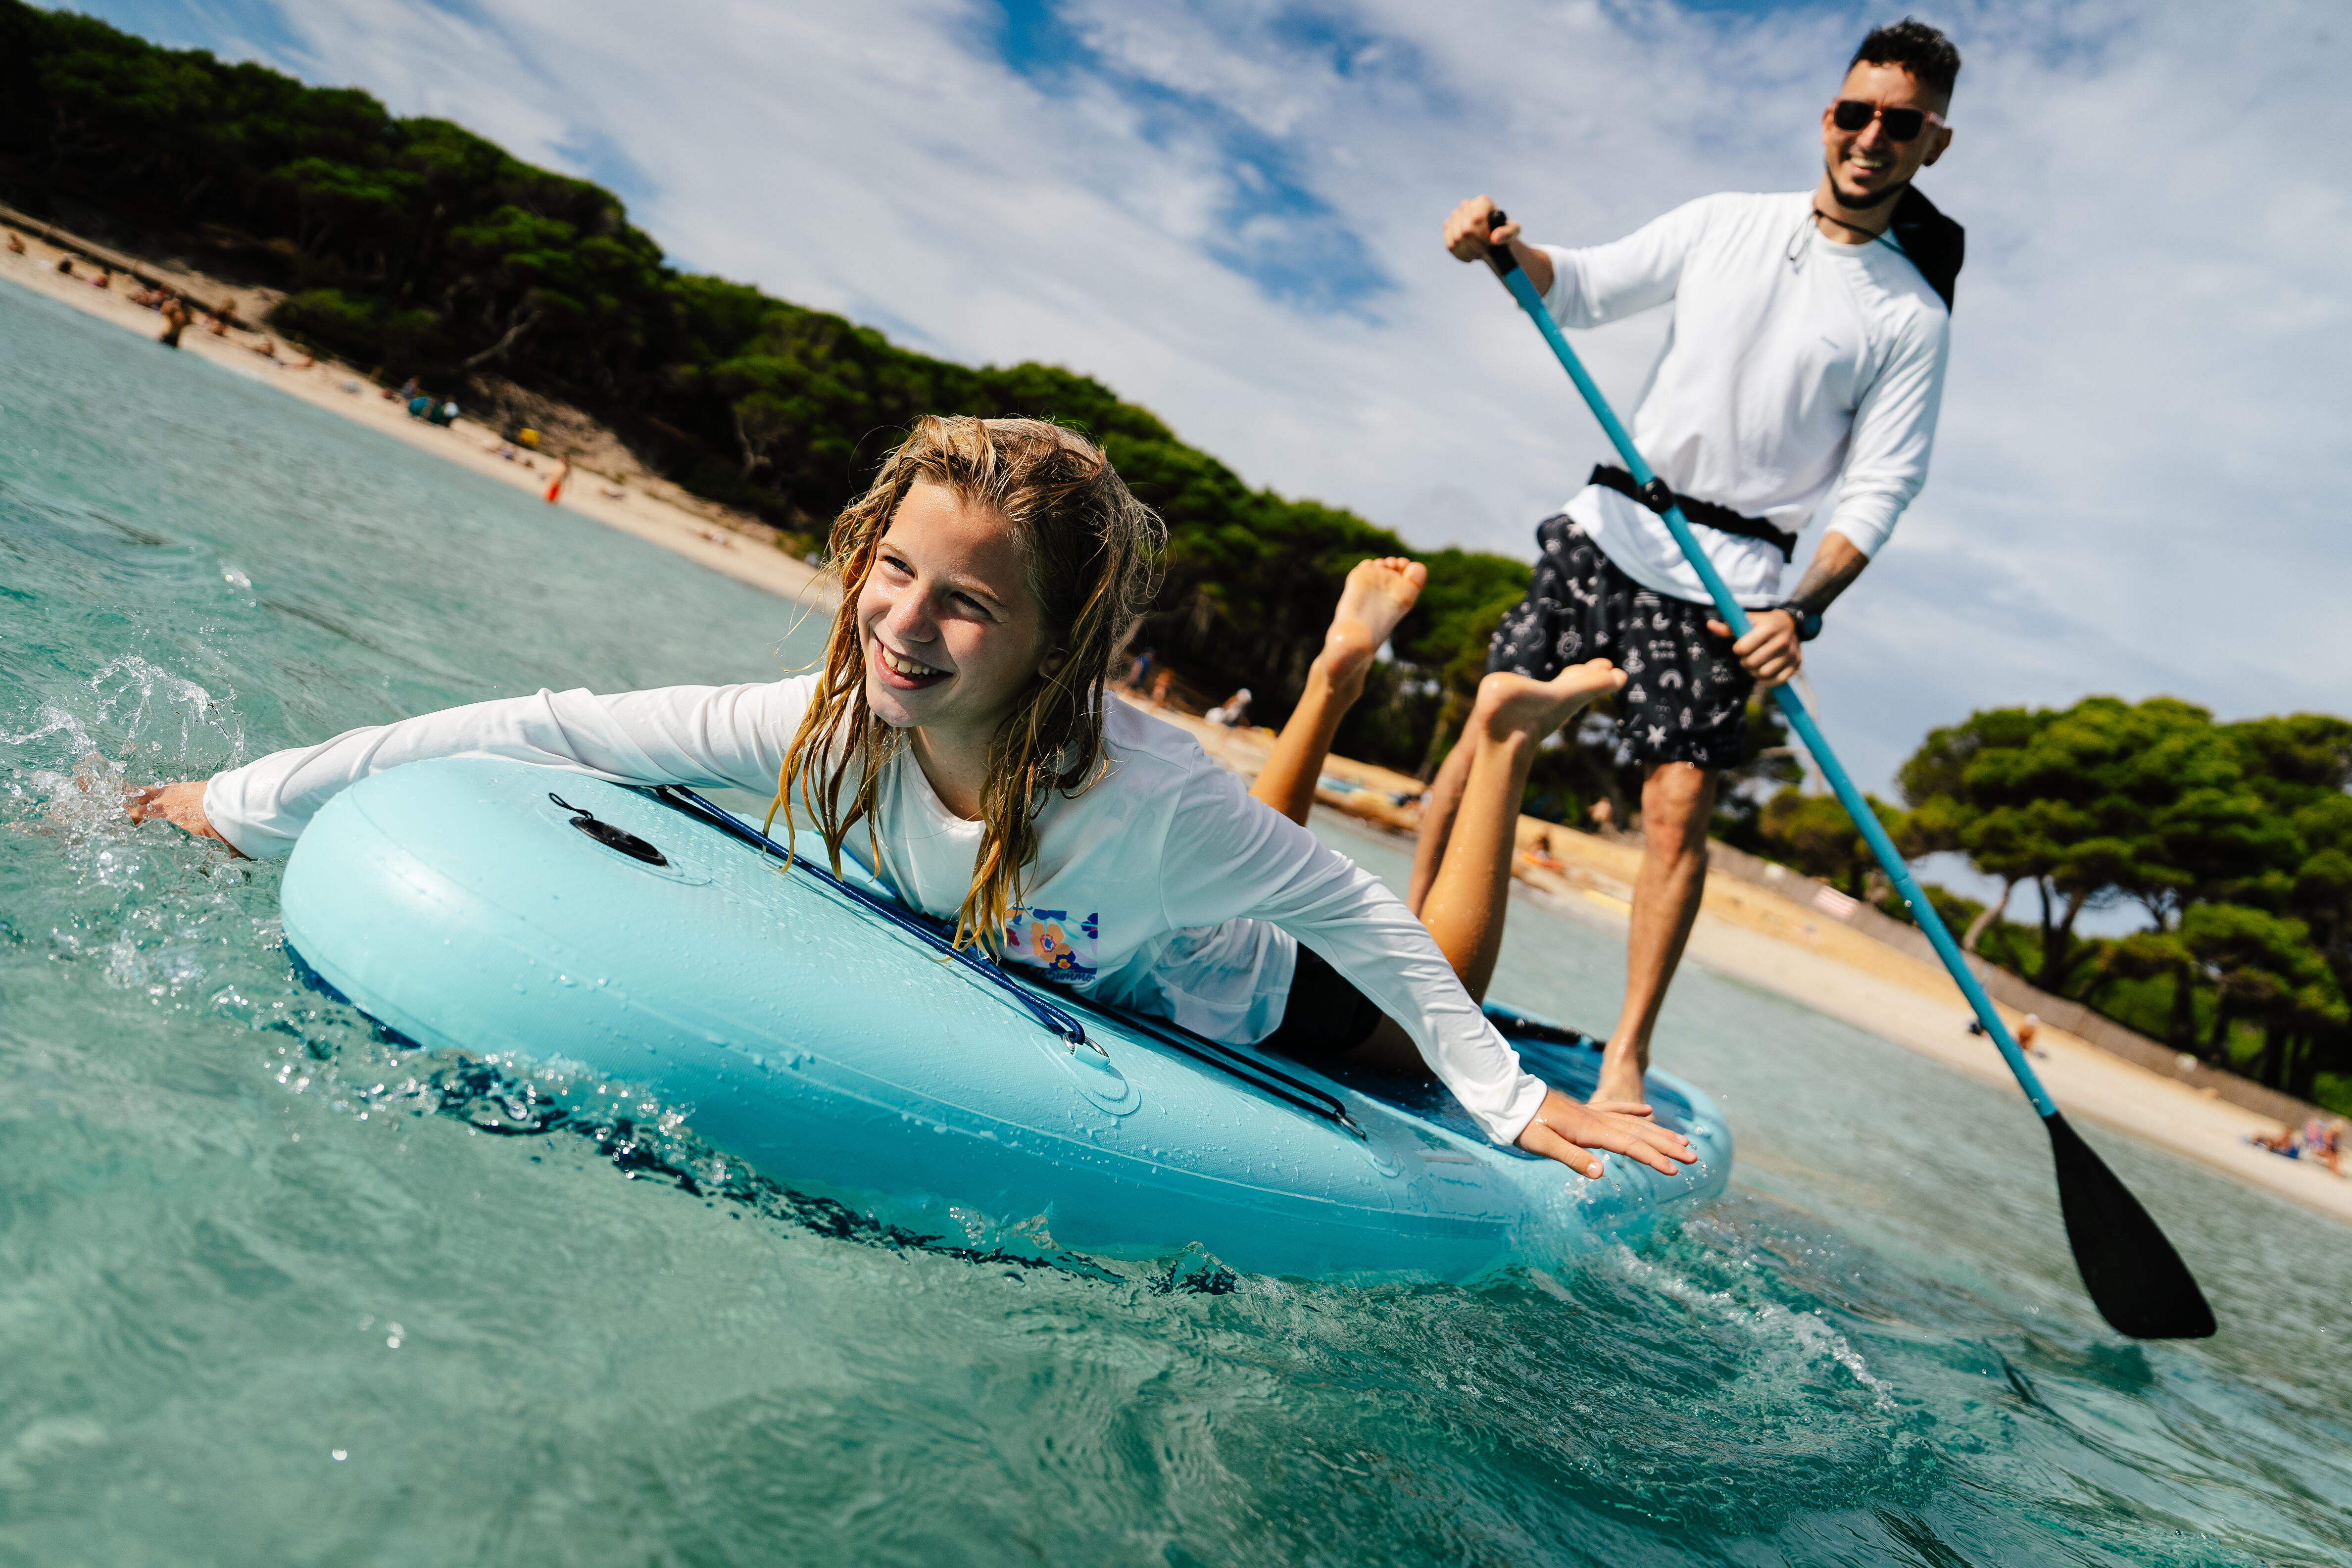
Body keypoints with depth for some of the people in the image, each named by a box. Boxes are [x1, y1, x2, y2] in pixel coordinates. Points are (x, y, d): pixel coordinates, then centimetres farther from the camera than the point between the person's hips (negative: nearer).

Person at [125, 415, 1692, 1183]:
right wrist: (246, 801, -29)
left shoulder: (1145, 797, -43)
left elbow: (1347, 909, -30)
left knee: (1441, 1048, 23)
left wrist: (1513, 1101, -23)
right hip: (1022, 998, 4)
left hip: (1235, 1014, -3)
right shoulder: (825, 727, -31)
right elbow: (552, 727, -28)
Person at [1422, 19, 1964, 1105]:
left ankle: (1625, 1062, -3)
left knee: (1679, 805, -12)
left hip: (1726, 581, -2)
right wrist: (1508, 249, -8)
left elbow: (1878, 492, -3)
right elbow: (1588, 291, 13)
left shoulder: (1911, 317, 2)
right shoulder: (1724, 224, 10)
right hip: (1610, 528, 3)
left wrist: (1802, 610, -18)